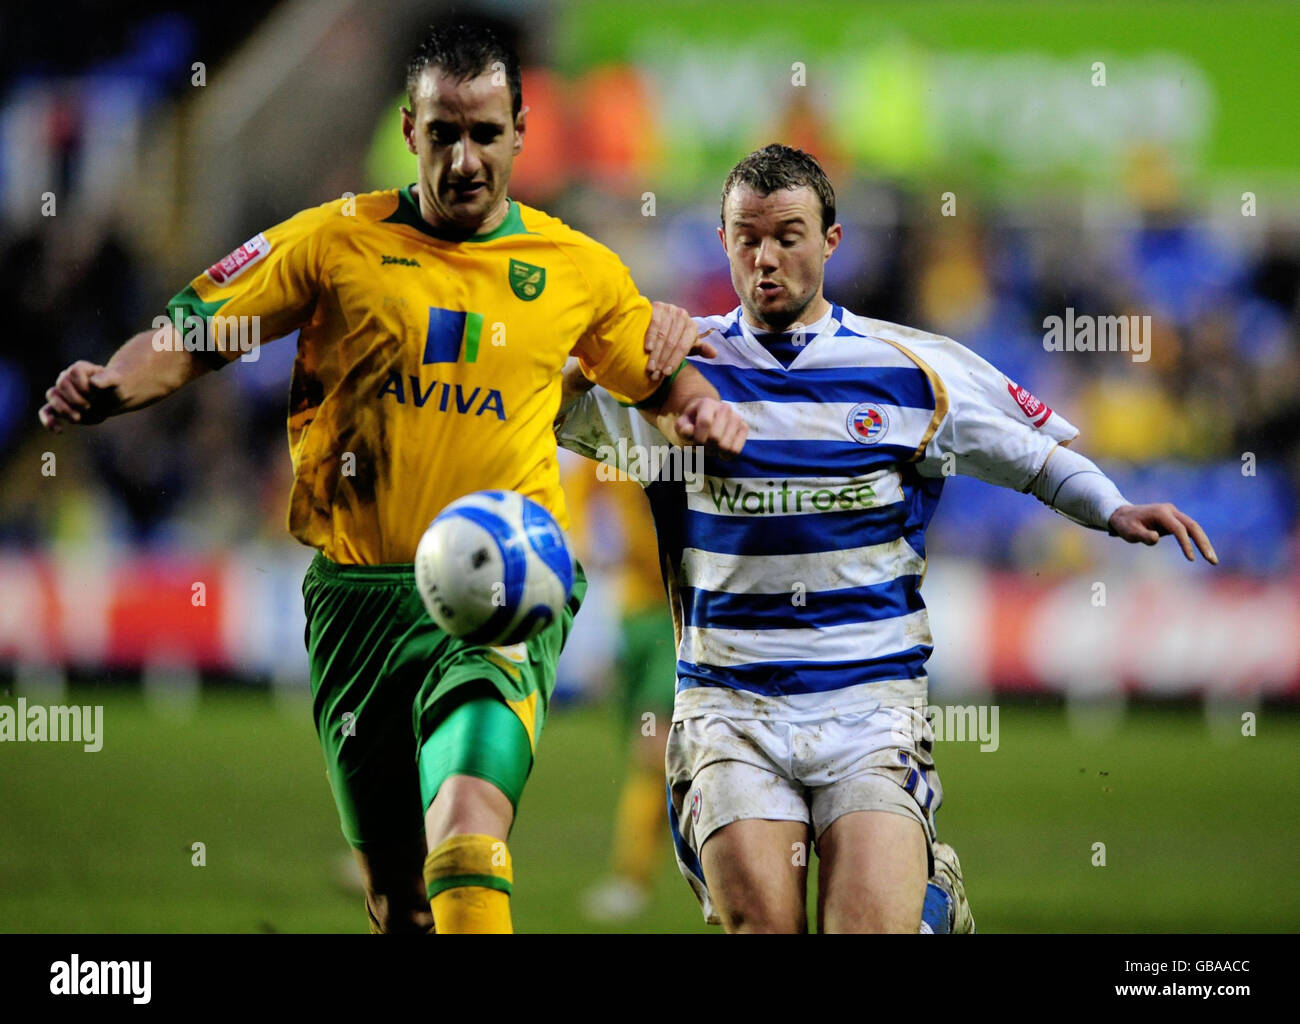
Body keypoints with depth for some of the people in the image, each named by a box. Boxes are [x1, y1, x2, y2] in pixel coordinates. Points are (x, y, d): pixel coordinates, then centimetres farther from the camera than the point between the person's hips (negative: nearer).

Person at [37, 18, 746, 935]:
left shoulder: (577, 270, 8)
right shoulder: (336, 243, 4)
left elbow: (661, 376, 24)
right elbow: (194, 334, 5)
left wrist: (702, 409, 1)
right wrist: (111, 386, -14)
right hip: (361, 591, 2)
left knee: (470, 829, -28)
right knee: (396, 889, 8)